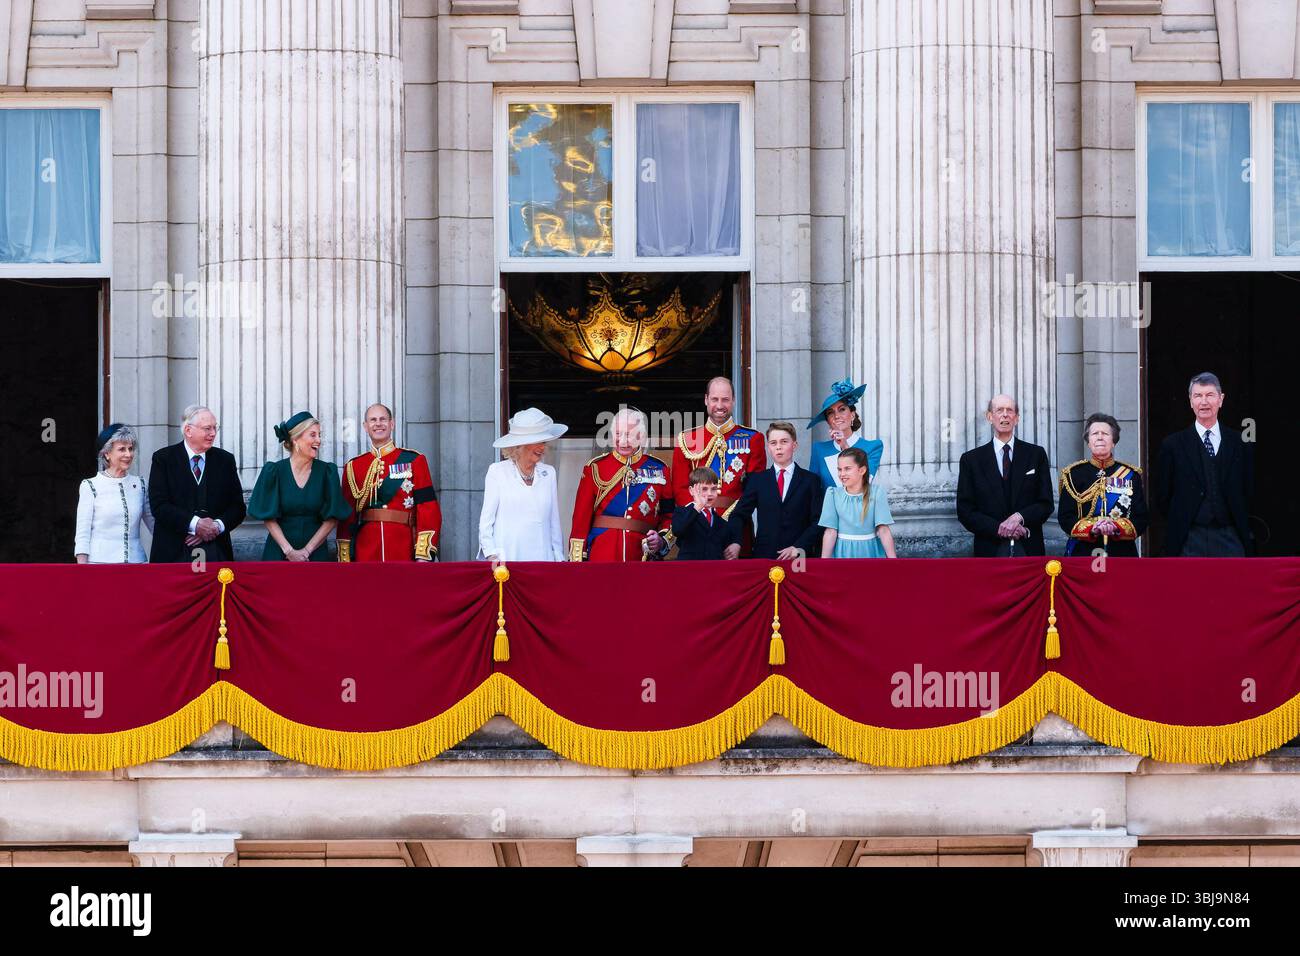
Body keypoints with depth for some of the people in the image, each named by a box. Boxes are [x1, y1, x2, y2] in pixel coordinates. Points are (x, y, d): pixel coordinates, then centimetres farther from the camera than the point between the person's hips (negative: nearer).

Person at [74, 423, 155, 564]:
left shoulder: (140, 485, 11)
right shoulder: (90, 487, 0)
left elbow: (154, 525, 15)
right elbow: (82, 536, -1)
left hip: (136, 561, 3)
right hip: (101, 561, -3)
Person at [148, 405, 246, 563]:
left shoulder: (225, 460, 12)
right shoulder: (163, 458, 3)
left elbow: (237, 507, 10)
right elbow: (158, 505, -7)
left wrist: (217, 526, -9)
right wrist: (194, 524, -16)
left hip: (215, 551, 2)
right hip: (174, 552, -2)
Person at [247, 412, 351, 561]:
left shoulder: (326, 472, 0)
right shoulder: (274, 471, -3)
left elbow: (332, 518, -1)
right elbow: (269, 518, -3)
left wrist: (307, 550, -8)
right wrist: (289, 551, -12)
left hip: (315, 553, 1)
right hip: (279, 552, -1)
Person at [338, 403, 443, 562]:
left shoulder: (414, 461, 4)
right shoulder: (353, 467, 10)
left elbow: (428, 508, -2)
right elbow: (347, 515, 10)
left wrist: (424, 555, -10)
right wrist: (345, 560, 4)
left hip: (404, 554, -2)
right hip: (366, 555, 2)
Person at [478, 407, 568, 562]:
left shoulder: (548, 474, 13)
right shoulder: (497, 472, 4)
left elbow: (554, 521, 15)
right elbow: (486, 519, 4)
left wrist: (558, 557, 11)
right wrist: (492, 555, -4)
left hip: (541, 557, 3)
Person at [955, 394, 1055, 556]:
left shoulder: (1036, 454, 8)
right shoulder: (971, 459, 6)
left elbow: (1046, 504, 6)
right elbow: (965, 511, 2)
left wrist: (1019, 517, -13)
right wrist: (998, 528, -12)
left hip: (1030, 549, 1)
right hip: (990, 550, -1)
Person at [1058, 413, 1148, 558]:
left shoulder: (1130, 475, 8)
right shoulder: (1073, 474, 6)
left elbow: (1141, 520, 3)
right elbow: (1065, 518, 1)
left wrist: (1116, 527, -16)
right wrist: (1092, 527, -18)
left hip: (1122, 555, 1)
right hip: (1082, 554, -1)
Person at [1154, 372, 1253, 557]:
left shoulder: (1240, 444, 7)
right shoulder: (1173, 445, 4)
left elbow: (1250, 492, 10)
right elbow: (1162, 495, 7)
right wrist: (1180, 523, 2)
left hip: (1231, 540, 1)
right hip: (1190, 540, -1)